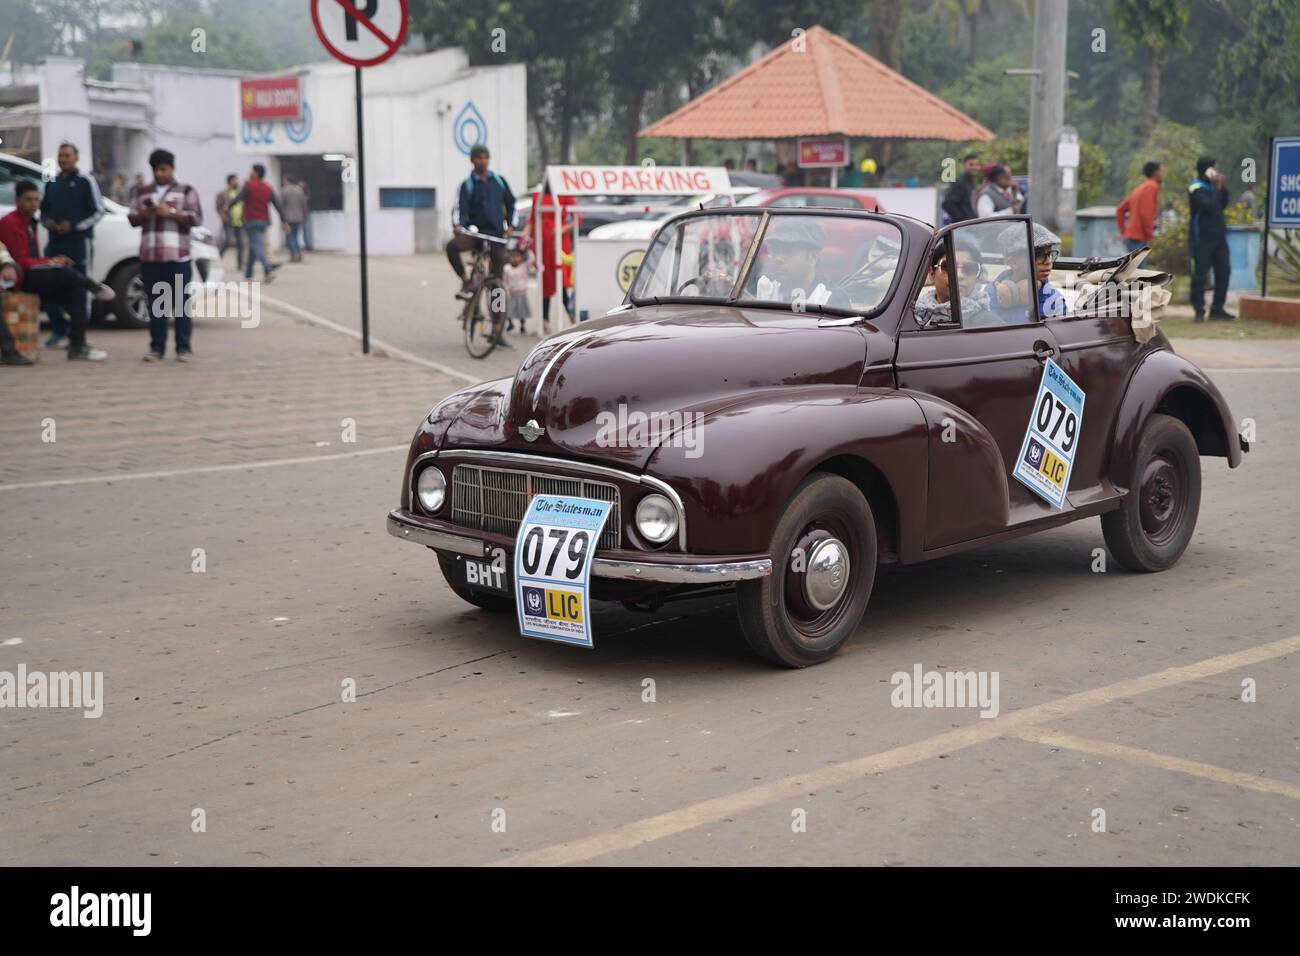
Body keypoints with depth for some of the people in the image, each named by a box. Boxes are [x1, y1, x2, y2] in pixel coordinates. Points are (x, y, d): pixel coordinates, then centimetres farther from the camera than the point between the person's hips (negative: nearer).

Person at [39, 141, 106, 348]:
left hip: (78, 241, -6)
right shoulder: (52, 183, 17)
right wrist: (46, 221, 1)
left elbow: (99, 211, -4)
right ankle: (58, 330, 13)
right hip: (54, 242, 6)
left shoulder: (85, 181, 0)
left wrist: (74, 225, -12)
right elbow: (44, 208, 24)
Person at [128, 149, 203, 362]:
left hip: (177, 257, -4)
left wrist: (171, 212, -13)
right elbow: (131, 218, 18)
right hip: (149, 256, 4)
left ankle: (183, 348, -1)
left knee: (181, 303, -5)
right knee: (155, 304, 3)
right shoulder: (143, 193, 19)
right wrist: (142, 214, -4)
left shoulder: (186, 191, 7)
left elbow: (196, 217, -2)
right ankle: (157, 348, 6)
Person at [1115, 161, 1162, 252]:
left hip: (1131, 237, 9)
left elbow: (1120, 210, 20)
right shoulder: (1152, 186, -8)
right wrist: (1149, 235, -15)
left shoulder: (1140, 188, 19)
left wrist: (1124, 233, 18)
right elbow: (1145, 213, -20)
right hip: (1138, 239, -9)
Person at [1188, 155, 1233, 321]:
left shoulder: (1211, 185, 15)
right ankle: (1199, 310, 1)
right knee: (1200, 274, -4)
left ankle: (1217, 308, 12)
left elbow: (1222, 205, 17)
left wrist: (1224, 189, 4)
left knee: (1224, 271, 6)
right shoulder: (1196, 188, -10)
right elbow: (1208, 206, -23)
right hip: (1202, 238, -8)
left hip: (1218, 236, 8)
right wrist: (1217, 188, -16)